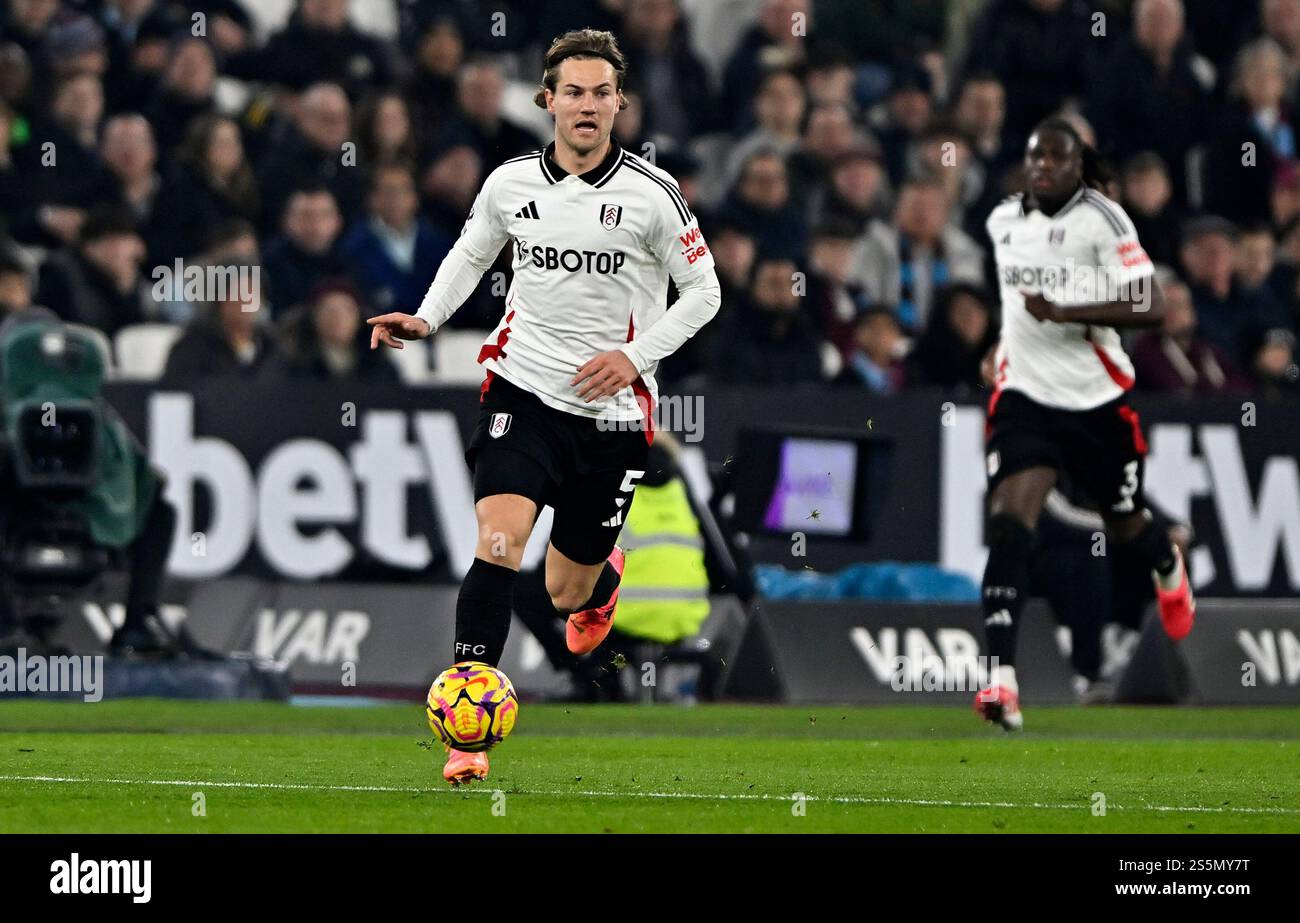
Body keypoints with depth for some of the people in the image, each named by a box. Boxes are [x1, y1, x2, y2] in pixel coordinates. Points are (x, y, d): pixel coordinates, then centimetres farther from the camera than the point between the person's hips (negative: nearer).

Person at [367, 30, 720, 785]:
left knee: (569, 590, 10)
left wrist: (635, 357, -12)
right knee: (499, 543, -23)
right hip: (524, 390, 1)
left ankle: (603, 580, 51)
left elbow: (703, 291, 0)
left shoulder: (651, 193, -7)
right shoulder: (510, 184, 0)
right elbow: (471, 253, 20)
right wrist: (426, 319, 3)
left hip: (612, 413, -1)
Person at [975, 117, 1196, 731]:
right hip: (1025, 398, 3)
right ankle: (1001, 681, -28)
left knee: (1125, 527, 16)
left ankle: (1169, 567, 57)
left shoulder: (1102, 218, -11)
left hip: (1097, 402, -2)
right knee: (1008, 526, -19)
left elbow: (1151, 307, -19)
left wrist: (1063, 312, -26)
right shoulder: (1002, 221, 7)